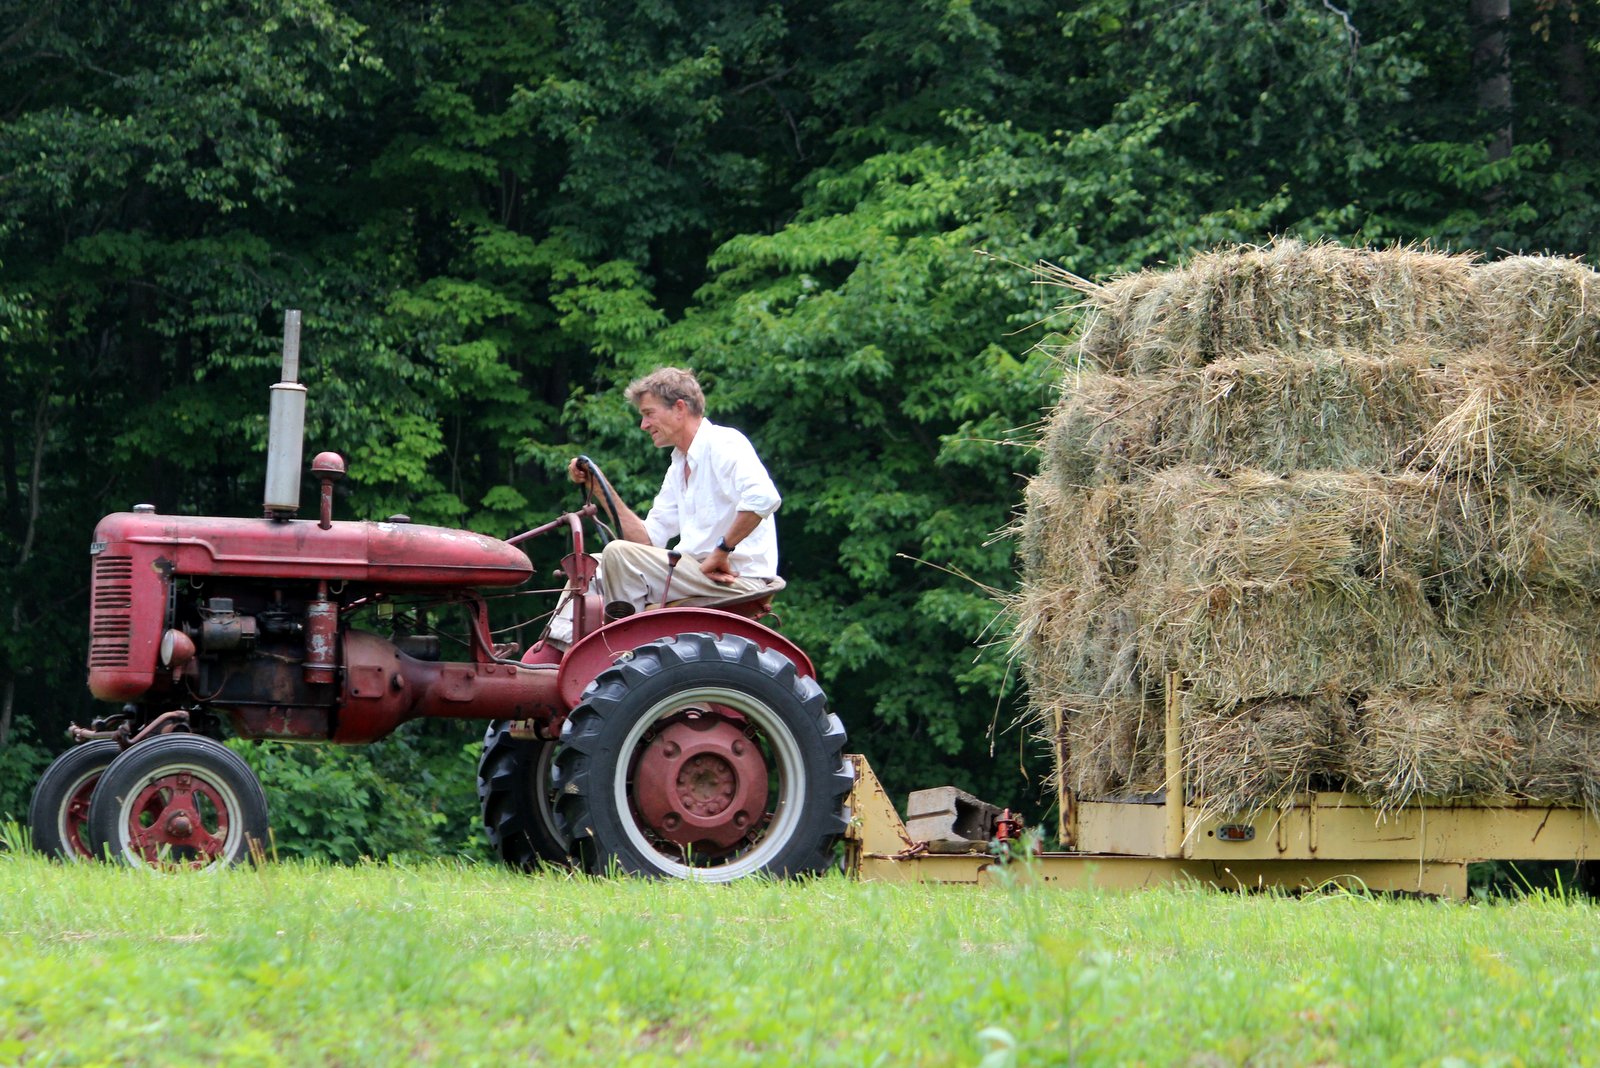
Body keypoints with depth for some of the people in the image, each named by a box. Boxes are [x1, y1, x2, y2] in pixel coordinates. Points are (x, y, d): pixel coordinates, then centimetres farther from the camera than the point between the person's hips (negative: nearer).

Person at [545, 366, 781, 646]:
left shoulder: (723, 444, -8)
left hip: (739, 579, -10)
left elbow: (763, 497, -27)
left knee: (619, 554, -21)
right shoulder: (678, 468, 20)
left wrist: (722, 551, -21)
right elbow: (648, 539, 15)